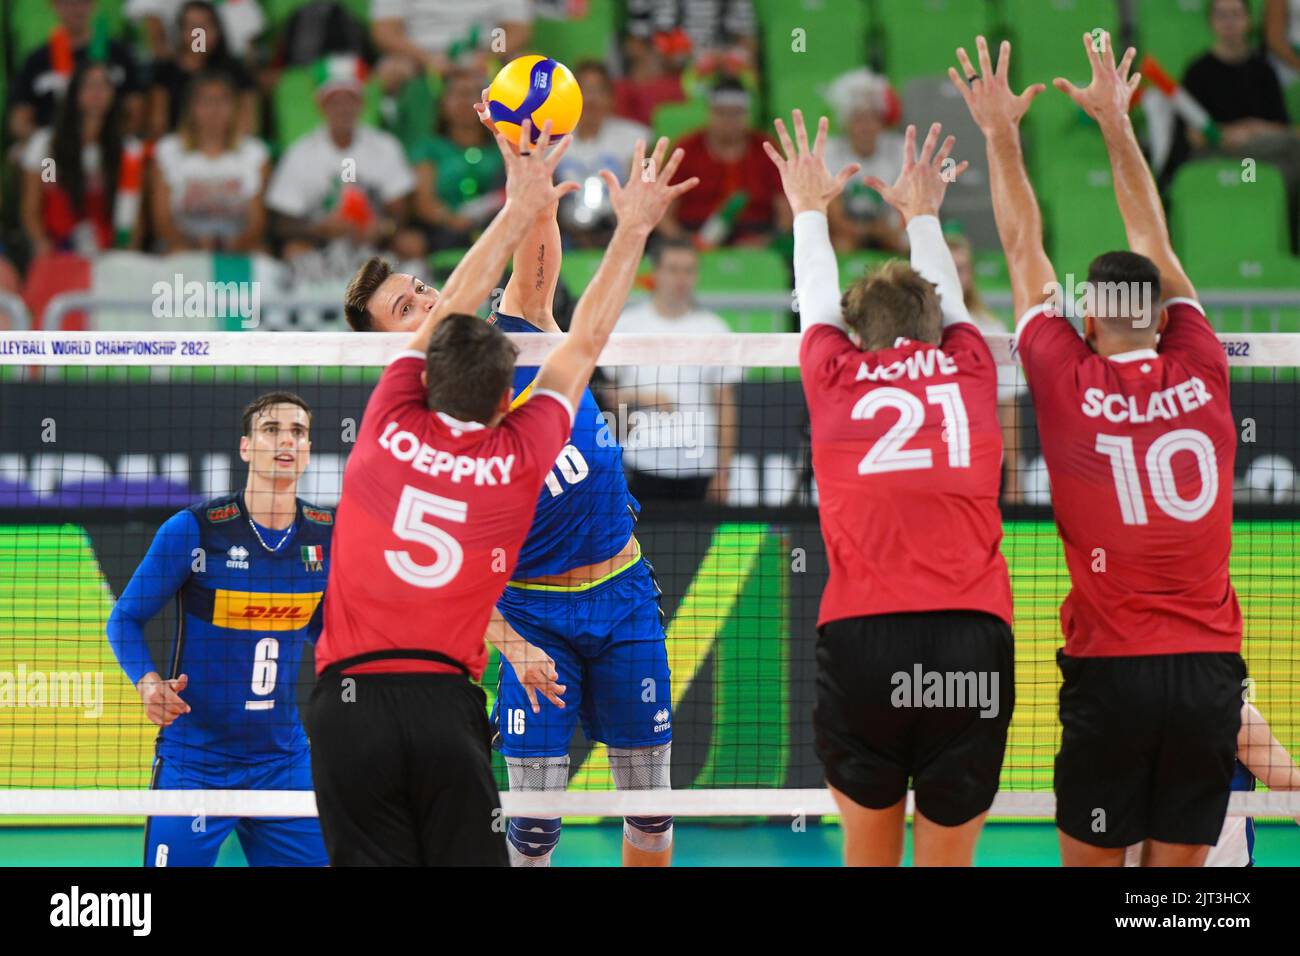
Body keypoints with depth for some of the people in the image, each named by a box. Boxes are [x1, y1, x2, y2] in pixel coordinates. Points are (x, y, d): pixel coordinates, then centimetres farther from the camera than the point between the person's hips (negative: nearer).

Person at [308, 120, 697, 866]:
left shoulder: (391, 430, 2)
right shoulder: (519, 459, 1)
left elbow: (447, 314, 15)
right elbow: (585, 342, 14)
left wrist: (520, 210, 23)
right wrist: (633, 229, 23)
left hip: (350, 700, 0)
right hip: (446, 705, 0)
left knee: (371, 859, -3)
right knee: (470, 858, 3)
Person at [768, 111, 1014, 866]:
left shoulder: (836, 376, 10)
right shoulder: (969, 370, 12)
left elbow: (818, 298, 32)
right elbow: (950, 300, 35)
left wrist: (810, 209, 50)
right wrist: (923, 215, 54)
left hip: (861, 639, 0)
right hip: (973, 638, 0)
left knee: (868, 854, 15)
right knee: (948, 862, 6)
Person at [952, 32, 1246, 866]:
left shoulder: (1069, 383, -4)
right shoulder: (1202, 375, 2)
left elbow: (1025, 252, 9)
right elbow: (1156, 246, 16)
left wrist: (1002, 134, 20)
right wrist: (1117, 123, 25)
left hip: (1112, 671, -2)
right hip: (1211, 670, 2)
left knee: (1092, 861, 4)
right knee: (1179, 869, 6)